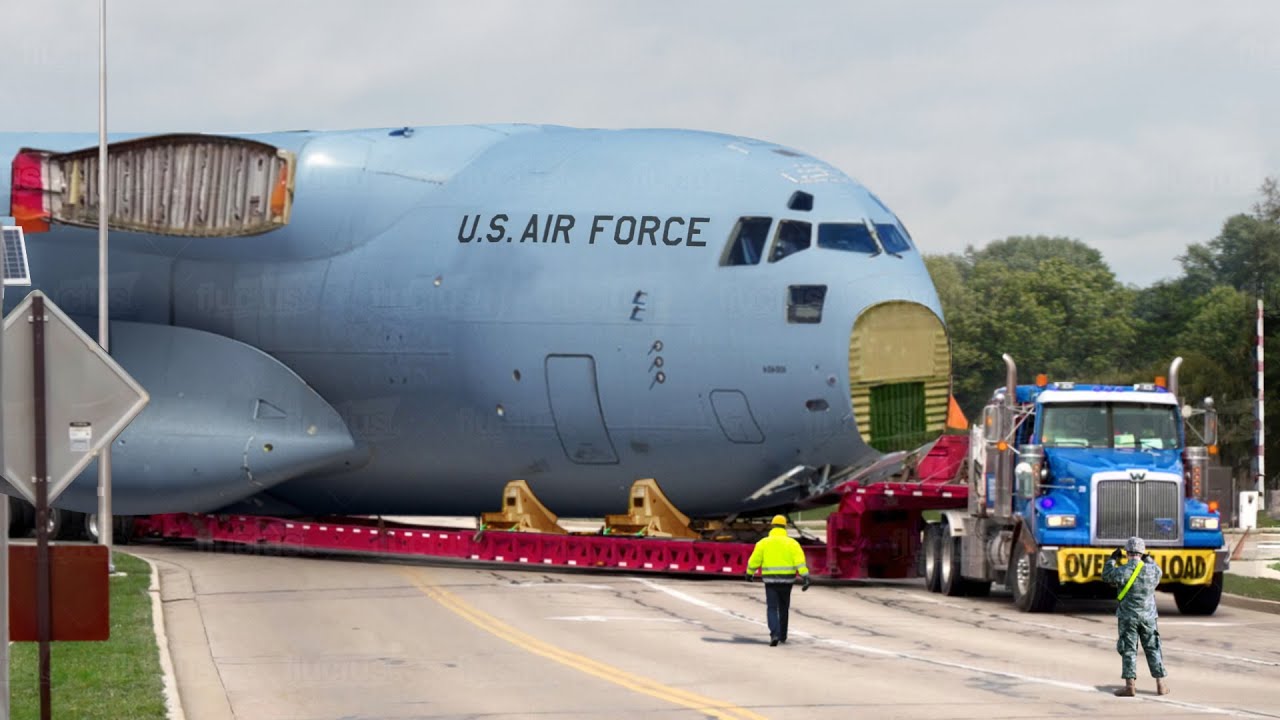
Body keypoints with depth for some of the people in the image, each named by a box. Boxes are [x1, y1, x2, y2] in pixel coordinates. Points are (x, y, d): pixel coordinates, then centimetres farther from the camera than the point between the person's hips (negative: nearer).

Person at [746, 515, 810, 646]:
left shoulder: (764, 543, 0)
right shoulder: (791, 543, -1)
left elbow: (754, 561, 3)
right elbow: (800, 561, -12)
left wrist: (749, 573, 22)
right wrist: (805, 578, -17)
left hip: (770, 581, -1)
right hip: (786, 581, 1)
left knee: (772, 609, -1)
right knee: (784, 608, 20)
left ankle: (775, 634, -23)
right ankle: (782, 636, 32)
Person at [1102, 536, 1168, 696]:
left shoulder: (1122, 571, -14)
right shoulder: (1152, 570, -5)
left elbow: (1106, 576, 5)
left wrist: (1112, 559, 16)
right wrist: (1147, 558, 27)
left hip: (1128, 616, -3)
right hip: (1148, 616, 3)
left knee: (1128, 650, 2)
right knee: (1153, 649, 10)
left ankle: (1130, 685, -4)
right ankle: (1160, 684, 12)